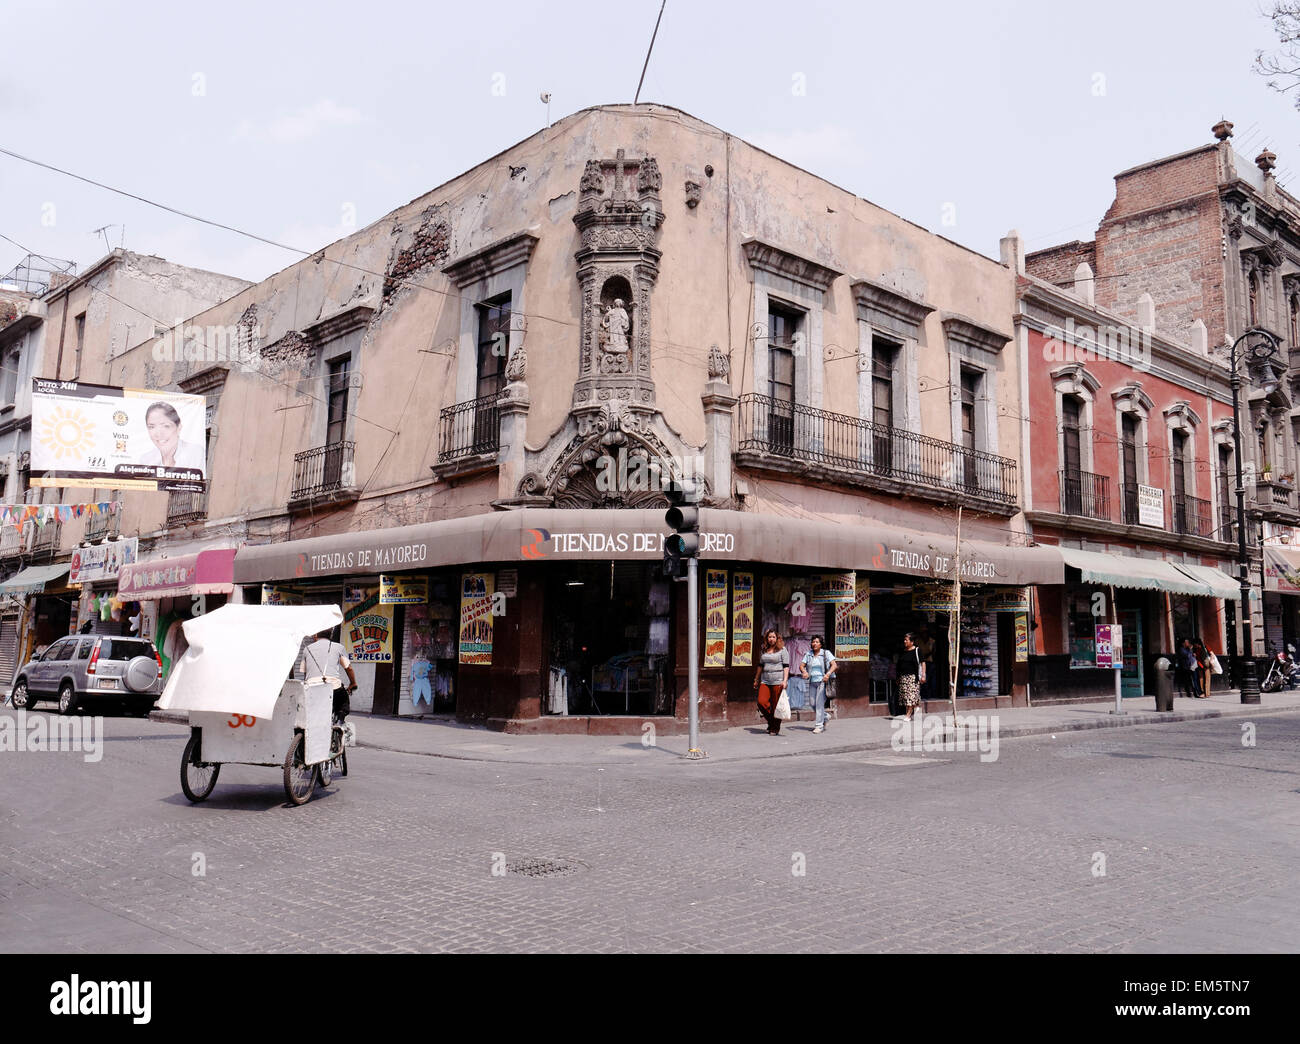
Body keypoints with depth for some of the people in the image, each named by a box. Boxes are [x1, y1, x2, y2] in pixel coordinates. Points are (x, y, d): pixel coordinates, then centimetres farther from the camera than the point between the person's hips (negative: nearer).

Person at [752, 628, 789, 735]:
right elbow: (760, 666, 22)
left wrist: (785, 680, -15)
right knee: (761, 702, -10)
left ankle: (775, 729, 11)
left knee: (776, 706, -2)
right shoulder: (764, 651, 14)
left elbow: (786, 666, -4)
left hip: (778, 682, -4)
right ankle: (771, 721, 14)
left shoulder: (782, 650, 1)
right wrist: (756, 680, 24)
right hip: (765, 681, 4)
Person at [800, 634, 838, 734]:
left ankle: (819, 725, -4)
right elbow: (801, 665, 3)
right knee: (813, 703, 5)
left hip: (823, 681, -5)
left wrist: (828, 674, -28)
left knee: (820, 702, -10)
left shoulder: (826, 653, -2)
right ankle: (825, 718, 29)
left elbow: (834, 665, -12)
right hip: (812, 681, 5)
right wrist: (804, 671, -20)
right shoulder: (808, 654, 9)